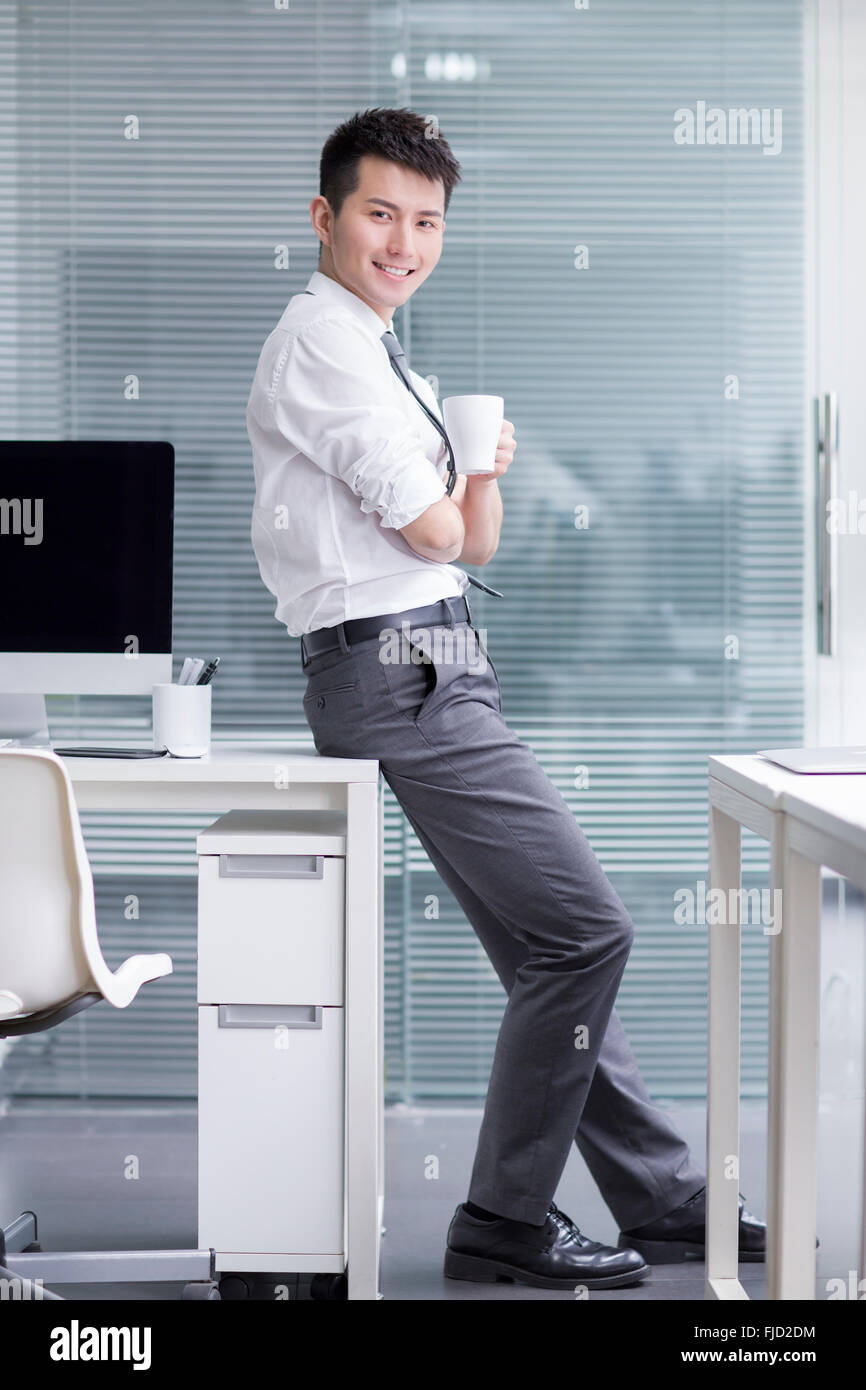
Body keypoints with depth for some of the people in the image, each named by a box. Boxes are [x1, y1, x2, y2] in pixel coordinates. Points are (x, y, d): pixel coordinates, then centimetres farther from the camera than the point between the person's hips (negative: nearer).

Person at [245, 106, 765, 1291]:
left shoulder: (379, 355, 21)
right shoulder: (321, 343, -10)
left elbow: (473, 543, 21)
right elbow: (427, 530, -13)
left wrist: (484, 468, 2)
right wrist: (450, 495, 8)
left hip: (436, 673, 10)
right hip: (400, 671, -10)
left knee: (552, 945, 13)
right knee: (585, 931, -10)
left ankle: (661, 1200, 21)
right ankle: (506, 1220, 0)